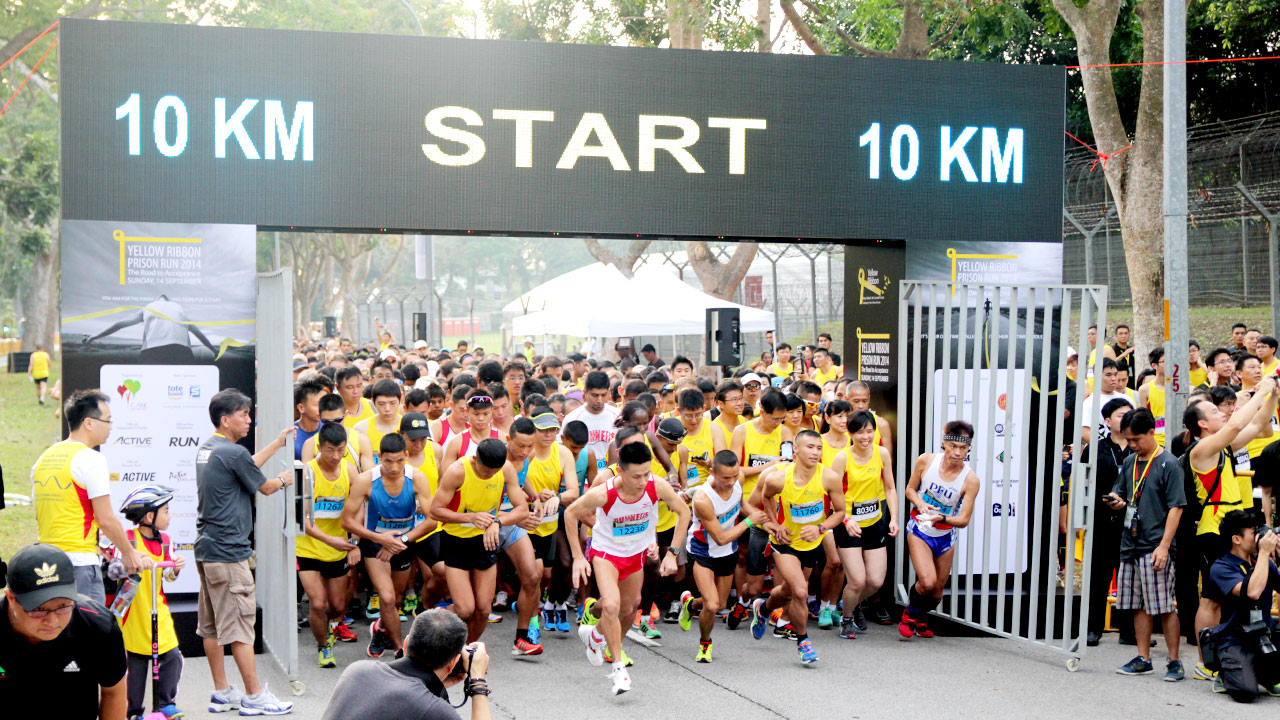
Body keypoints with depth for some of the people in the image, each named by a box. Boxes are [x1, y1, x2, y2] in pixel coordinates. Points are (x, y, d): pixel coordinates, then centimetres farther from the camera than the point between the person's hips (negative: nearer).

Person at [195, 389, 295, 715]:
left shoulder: (206, 449, 12)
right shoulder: (233, 452, -16)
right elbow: (264, 487, -3)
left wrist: (278, 442, 32)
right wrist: (283, 480, 19)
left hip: (206, 548, 10)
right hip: (228, 551, -10)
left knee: (210, 626, 12)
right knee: (239, 624, -5)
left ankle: (222, 693, 20)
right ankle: (255, 696, 0)